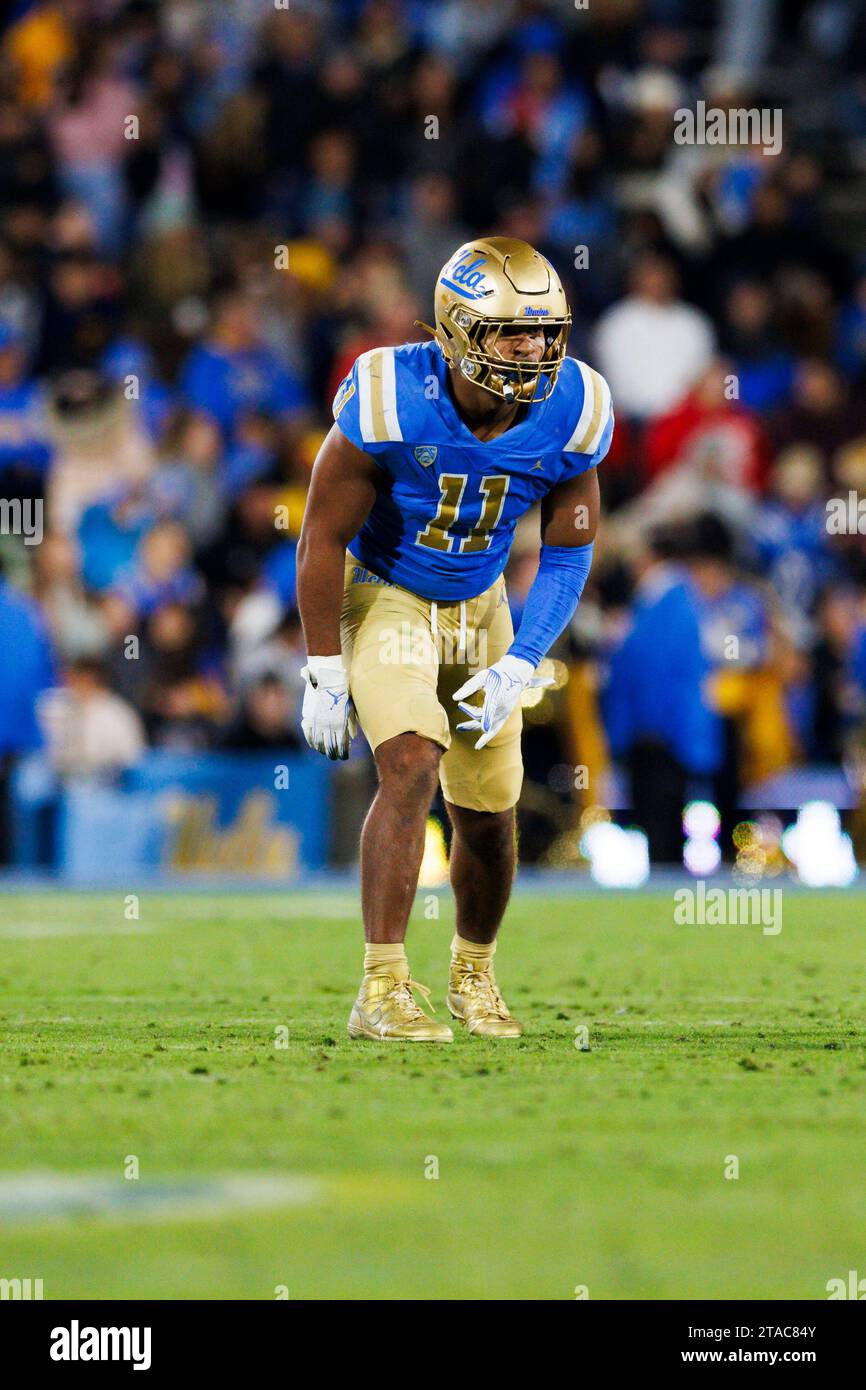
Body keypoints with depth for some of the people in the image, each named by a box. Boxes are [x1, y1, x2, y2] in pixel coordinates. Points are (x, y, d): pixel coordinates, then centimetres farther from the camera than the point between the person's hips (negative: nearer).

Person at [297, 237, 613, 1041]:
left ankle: (473, 973, 36)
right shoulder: (391, 400, -29)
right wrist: (324, 676, -16)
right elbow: (323, 537, -19)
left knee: (488, 814, 9)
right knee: (412, 764, -25)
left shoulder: (571, 413, -18)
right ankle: (382, 992, -25)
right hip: (383, 597, -4)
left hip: (479, 607, 4)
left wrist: (519, 669, -14)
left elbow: (567, 552, -5)